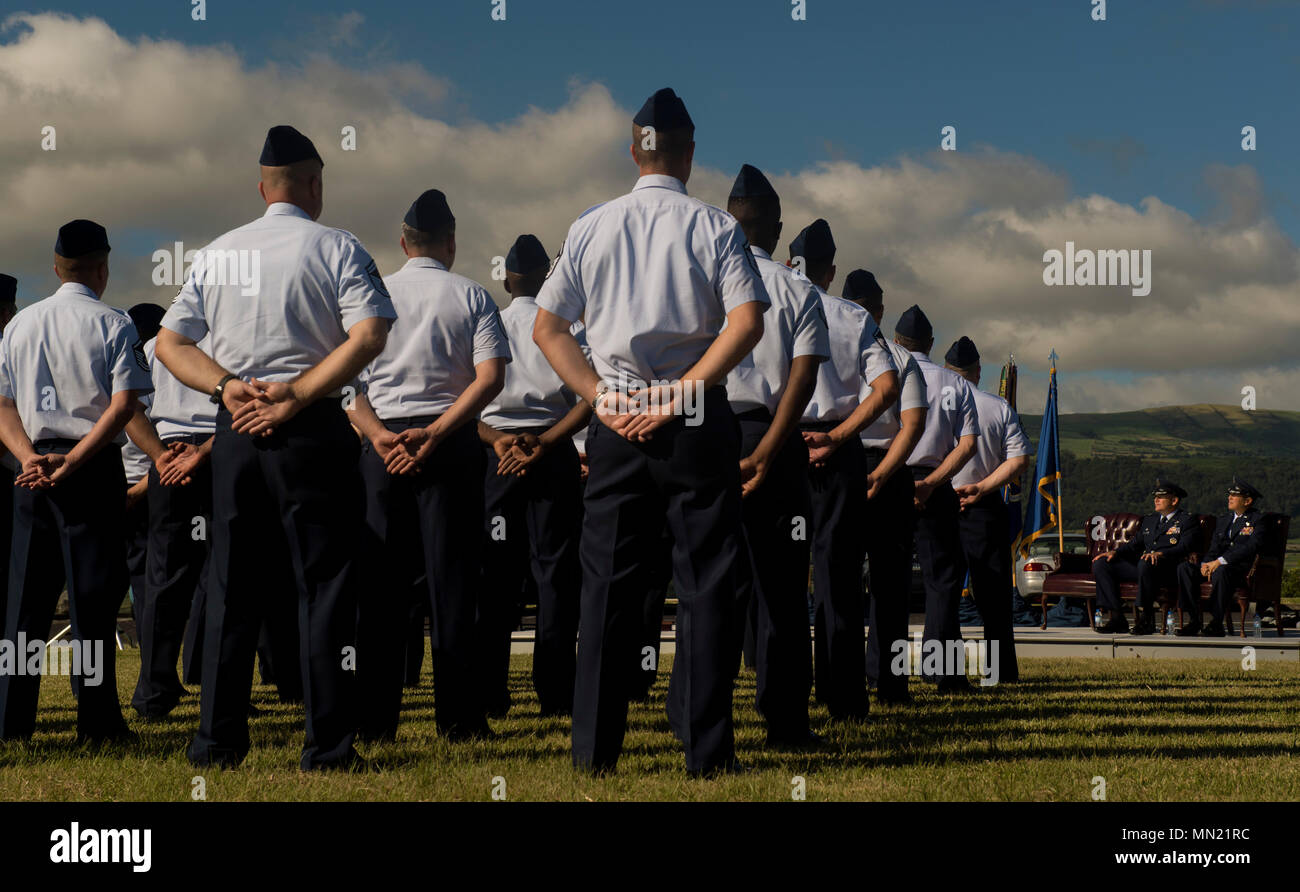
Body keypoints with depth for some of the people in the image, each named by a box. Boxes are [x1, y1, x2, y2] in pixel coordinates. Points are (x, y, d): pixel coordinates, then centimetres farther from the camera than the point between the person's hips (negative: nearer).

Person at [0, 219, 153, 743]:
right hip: (94, 468, -5)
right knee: (92, 594, -2)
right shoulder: (112, 325, -3)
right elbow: (123, 406, -13)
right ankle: (97, 721, -1)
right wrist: (72, 462, -14)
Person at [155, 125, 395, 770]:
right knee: (325, 585, 0)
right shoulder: (337, 249, -2)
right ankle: (326, 747, -1)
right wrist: (296, 396, -13)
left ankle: (216, 741, 12)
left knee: (231, 587, 10)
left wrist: (227, 386, -2)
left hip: (236, 429, 4)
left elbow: (169, 340, 9)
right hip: (314, 430, -4)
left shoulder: (217, 254, 12)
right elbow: (369, 335, -14)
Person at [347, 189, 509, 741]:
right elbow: (490, 377, -10)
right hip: (451, 444, -2)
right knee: (452, 576, 0)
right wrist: (433, 434, -13)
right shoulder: (471, 296, 2)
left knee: (381, 580, 4)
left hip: (383, 444, 2)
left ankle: (375, 719, 5)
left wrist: (380, 435, -8)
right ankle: (458, 717, -1)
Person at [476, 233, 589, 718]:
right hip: (554, 455, -1)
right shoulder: (568, 327, 1)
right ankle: (555, 692, -4)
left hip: (497, 452, 2)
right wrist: (543, 442, -12)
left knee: (496, 570, 4)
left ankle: (489, 692, 3)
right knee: (556, 570, 0)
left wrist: (498, 439, -8)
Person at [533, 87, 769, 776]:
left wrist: (602, 398, 1)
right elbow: (746, 322, -14)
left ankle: (595, 750, 11)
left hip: (616, 420, 3)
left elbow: (546, 327, 5)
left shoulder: (589, 227, 5)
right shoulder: (715, 227, -3)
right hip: (697, 422, -2)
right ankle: (705, 750, 3)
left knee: (608, 582, 7)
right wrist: (679, 394, -12)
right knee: (705, 583, 3)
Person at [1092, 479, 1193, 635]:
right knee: (1100, 564, -7)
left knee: (1145, 564, -42)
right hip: (1141, 567, 7)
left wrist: (1160, 554, -28)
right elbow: (1135, 544, 23)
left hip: (1169, 570, -7)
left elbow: (1184, 548, -11)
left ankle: (1145, 619, -31)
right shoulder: (1149, 520, 27)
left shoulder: (1186, 521, 4)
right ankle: (1117, 617, -13)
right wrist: (1115, 552, 3)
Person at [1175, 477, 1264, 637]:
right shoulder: (1223, 519, 22)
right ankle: (1194, 620, -17)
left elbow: (1250, 547, -14)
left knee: (1221, 571, -41)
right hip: (1215, 565, 7)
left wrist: (1220, 561, -22)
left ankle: (1216, 624, -33)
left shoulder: (1257, 520, 0)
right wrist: (1206, 563, -7)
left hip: (1242, 569, -7)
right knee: (1184, 568, -18)